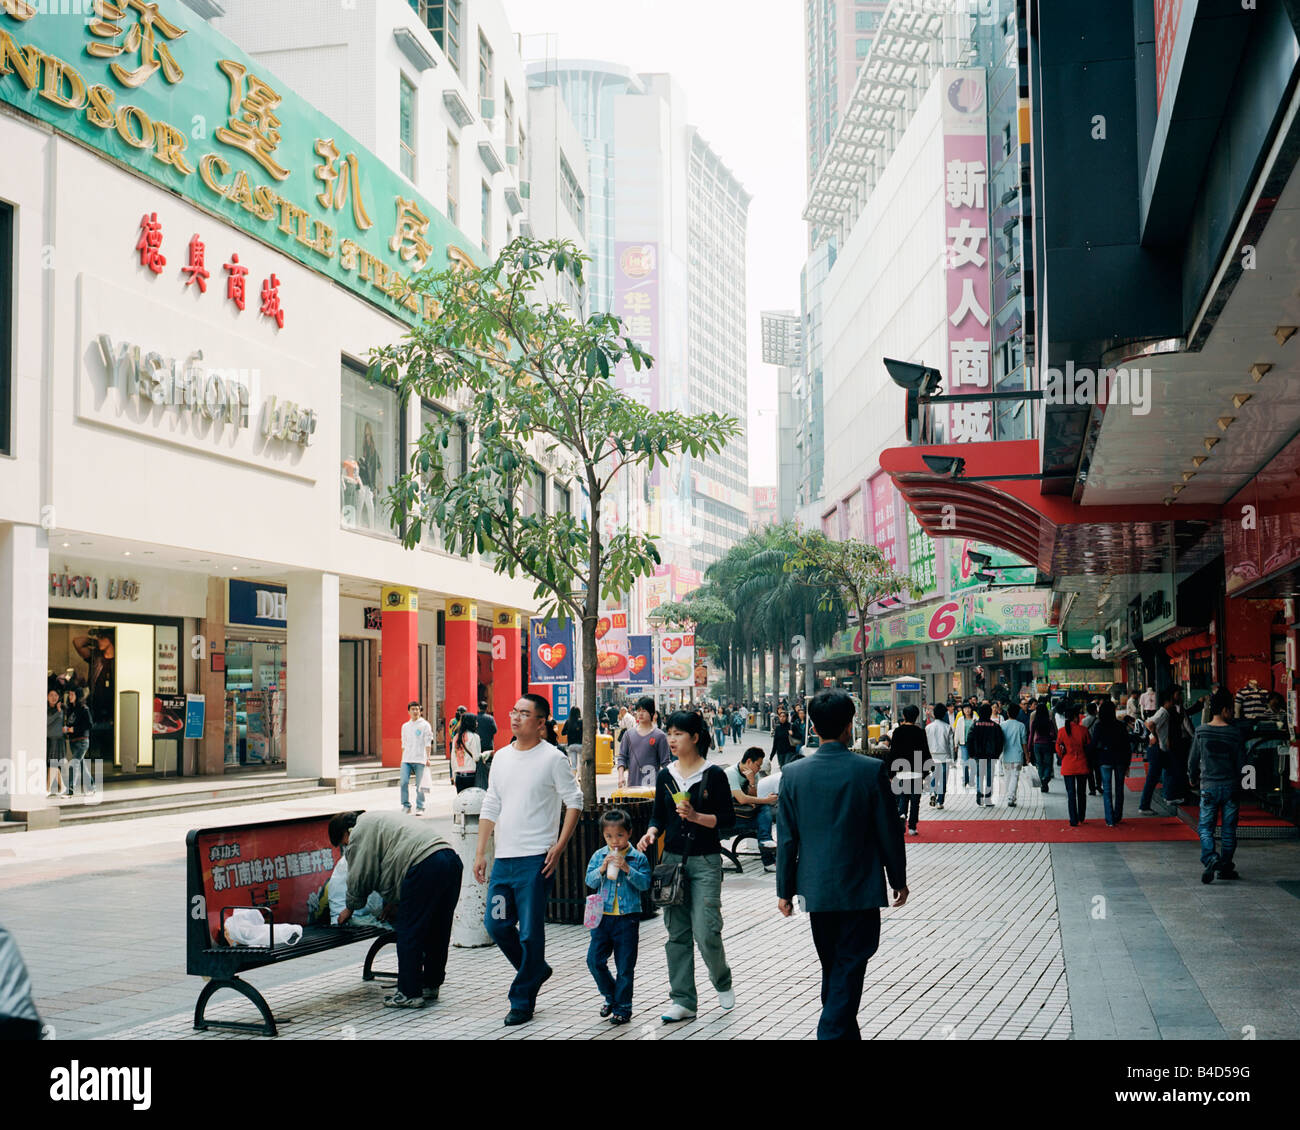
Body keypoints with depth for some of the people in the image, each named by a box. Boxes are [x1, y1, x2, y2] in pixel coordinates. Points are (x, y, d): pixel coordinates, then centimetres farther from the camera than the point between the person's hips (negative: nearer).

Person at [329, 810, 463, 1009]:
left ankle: (410, 994, 3)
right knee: (437, 929, 18)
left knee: (409, 933, 0)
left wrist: (350, 909, 23)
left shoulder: (360, 832, 6)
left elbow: (359, 877, 8)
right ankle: (431, 985, 29)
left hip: (426, 864, -10)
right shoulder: (378, 819, 34)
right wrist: (393, 900, 37)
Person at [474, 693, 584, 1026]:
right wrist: (481, 853, 9)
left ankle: (522, 1001, 10)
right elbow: (490, 808, 15)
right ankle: (536, 970, 30)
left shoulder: (553, 758, -5)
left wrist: (559, 847, -11)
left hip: (536, 859, -6)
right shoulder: (501, 757, 12)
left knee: (530, 931, -1)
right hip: (504, 858, 6)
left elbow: (574, 802, -3)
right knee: (496, 924, 7)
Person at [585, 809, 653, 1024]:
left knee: (625, 966, 4)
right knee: (594, 959, -2)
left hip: (628, 918, -3)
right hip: (603, 916, 3)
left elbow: (645, 883, -10)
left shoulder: (638, 858, -3)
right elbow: (590, 881, 1)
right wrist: (602, 868, -15)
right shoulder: (599, 856, 5)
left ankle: (622, 1007, 15)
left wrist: (627, 869, -21)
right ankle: (611, 996, 21)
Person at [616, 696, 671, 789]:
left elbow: (665, 763, -1)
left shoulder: (660, 736, -1)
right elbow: (622, 757, 9)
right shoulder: (629, 734, 9)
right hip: (632, 784, 4)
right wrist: (621, 776, -3)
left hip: (652, 784, -3)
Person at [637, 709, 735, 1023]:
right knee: (677, 932, 4)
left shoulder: (714, 775, -5)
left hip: (705, 861, -4)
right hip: (673, 859, 4)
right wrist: (651, 832, -6)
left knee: (705, 932, -9)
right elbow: (659, 815, 14)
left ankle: (723, 982, 20)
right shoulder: (665, 775, 8)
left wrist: (696, 816, -20)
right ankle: (683, 1001, 11)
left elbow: (728, 818, -6)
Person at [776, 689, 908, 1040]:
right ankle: (834, 1033, -8)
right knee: (848, 970, 1)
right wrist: (899, 879, 8)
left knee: (833, 970, 18)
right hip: (860, 889, -3)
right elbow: (889, 831, -6)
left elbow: (786, 839, -1)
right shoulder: (872, 770, -12)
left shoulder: (794, 773, -5)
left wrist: (785, 890, 9)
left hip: (817, 889, 4)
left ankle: (847, 1034, 30)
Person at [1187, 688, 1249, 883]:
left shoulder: (1201, 732, -4)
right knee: (1229, 828, 10)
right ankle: (1225, 867, 14)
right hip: (1231, 786, 0)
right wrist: (1240, 783, 15)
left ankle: (1210, 858, -18)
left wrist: (1194, 779, 19)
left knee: (1205, 827, 6)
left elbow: (1193, 760, 1)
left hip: (1209, 786, 0)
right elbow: (1241, 764, -2)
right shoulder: (1235, 734, -7)